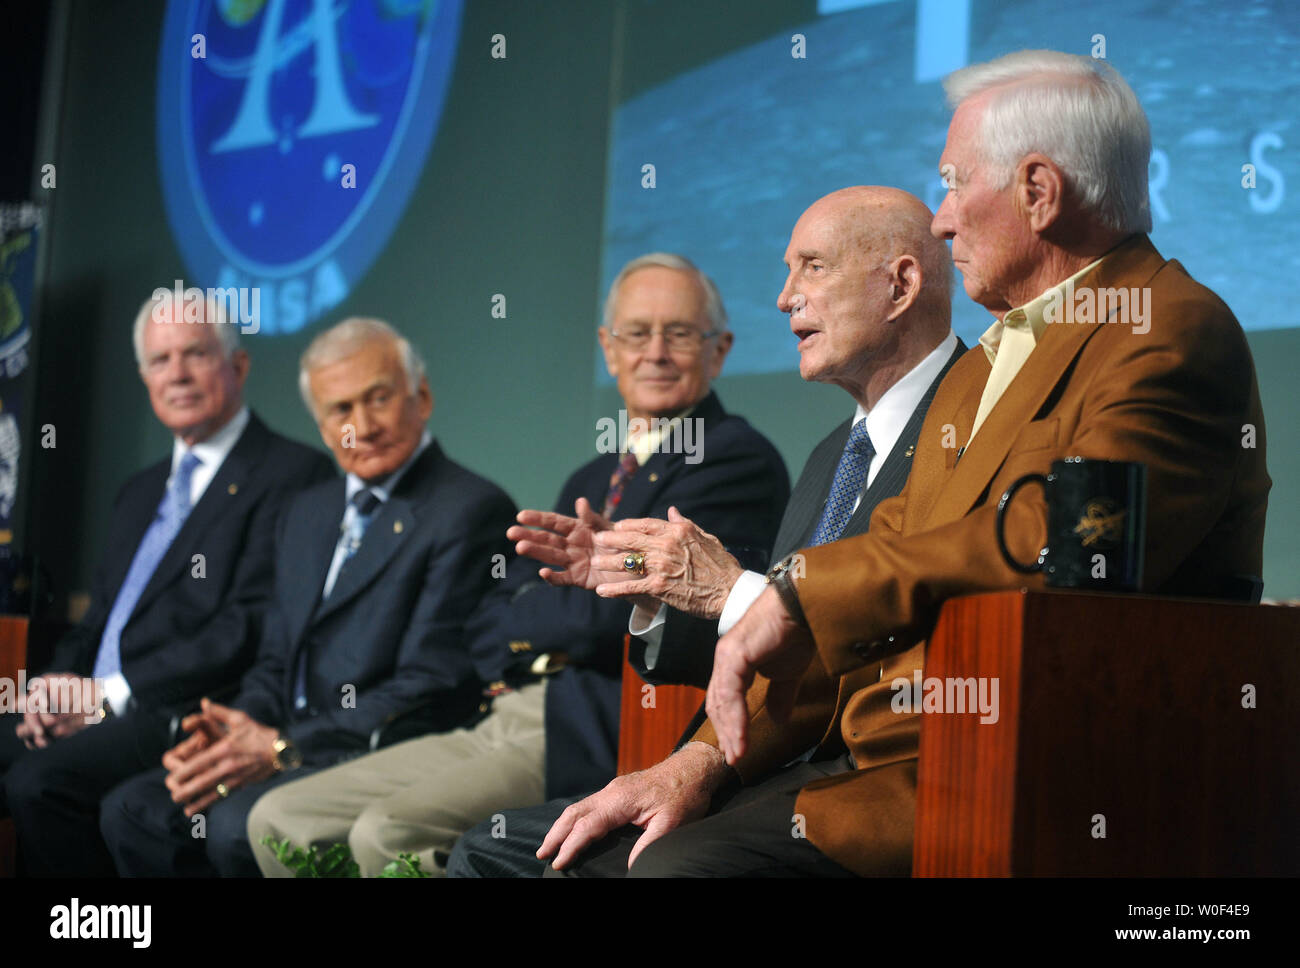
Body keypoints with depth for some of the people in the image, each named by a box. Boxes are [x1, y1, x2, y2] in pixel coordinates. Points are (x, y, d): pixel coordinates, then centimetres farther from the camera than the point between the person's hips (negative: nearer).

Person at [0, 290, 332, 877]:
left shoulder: (292, 475, -2)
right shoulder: (140, 493, 27)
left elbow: (251, 626, -12)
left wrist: (112, 693, -14)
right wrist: (56, 687, 2)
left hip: (189, 719, -8)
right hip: (94, 710, 8)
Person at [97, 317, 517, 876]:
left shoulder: (471, 510, -8)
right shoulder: (306, 514, 20)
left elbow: (431, 686, -15)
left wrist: (283, 748, -19)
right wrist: (241, 725, -4)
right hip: (289, 749, 8)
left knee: (238, 823, -30)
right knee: (130, 810, -11)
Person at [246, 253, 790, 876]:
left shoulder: (741, 461, -3)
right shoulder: (591, 480, 24)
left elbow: (616, 614, -15)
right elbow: (487, 632, 16)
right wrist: (568, 606, -5)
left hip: (604, 736, -9)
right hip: (504, 724, 9)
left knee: (387, 834, -28)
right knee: (280, 820, 1)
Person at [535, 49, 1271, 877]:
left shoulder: (1173, 334, -7)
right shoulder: (975, 374, 22)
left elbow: (1054, 539, -23)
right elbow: (861, 616, 18)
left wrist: (804, 588, -15)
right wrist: (700, 762, 7)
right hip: (867, 764, 9)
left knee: (681, 865, -29)